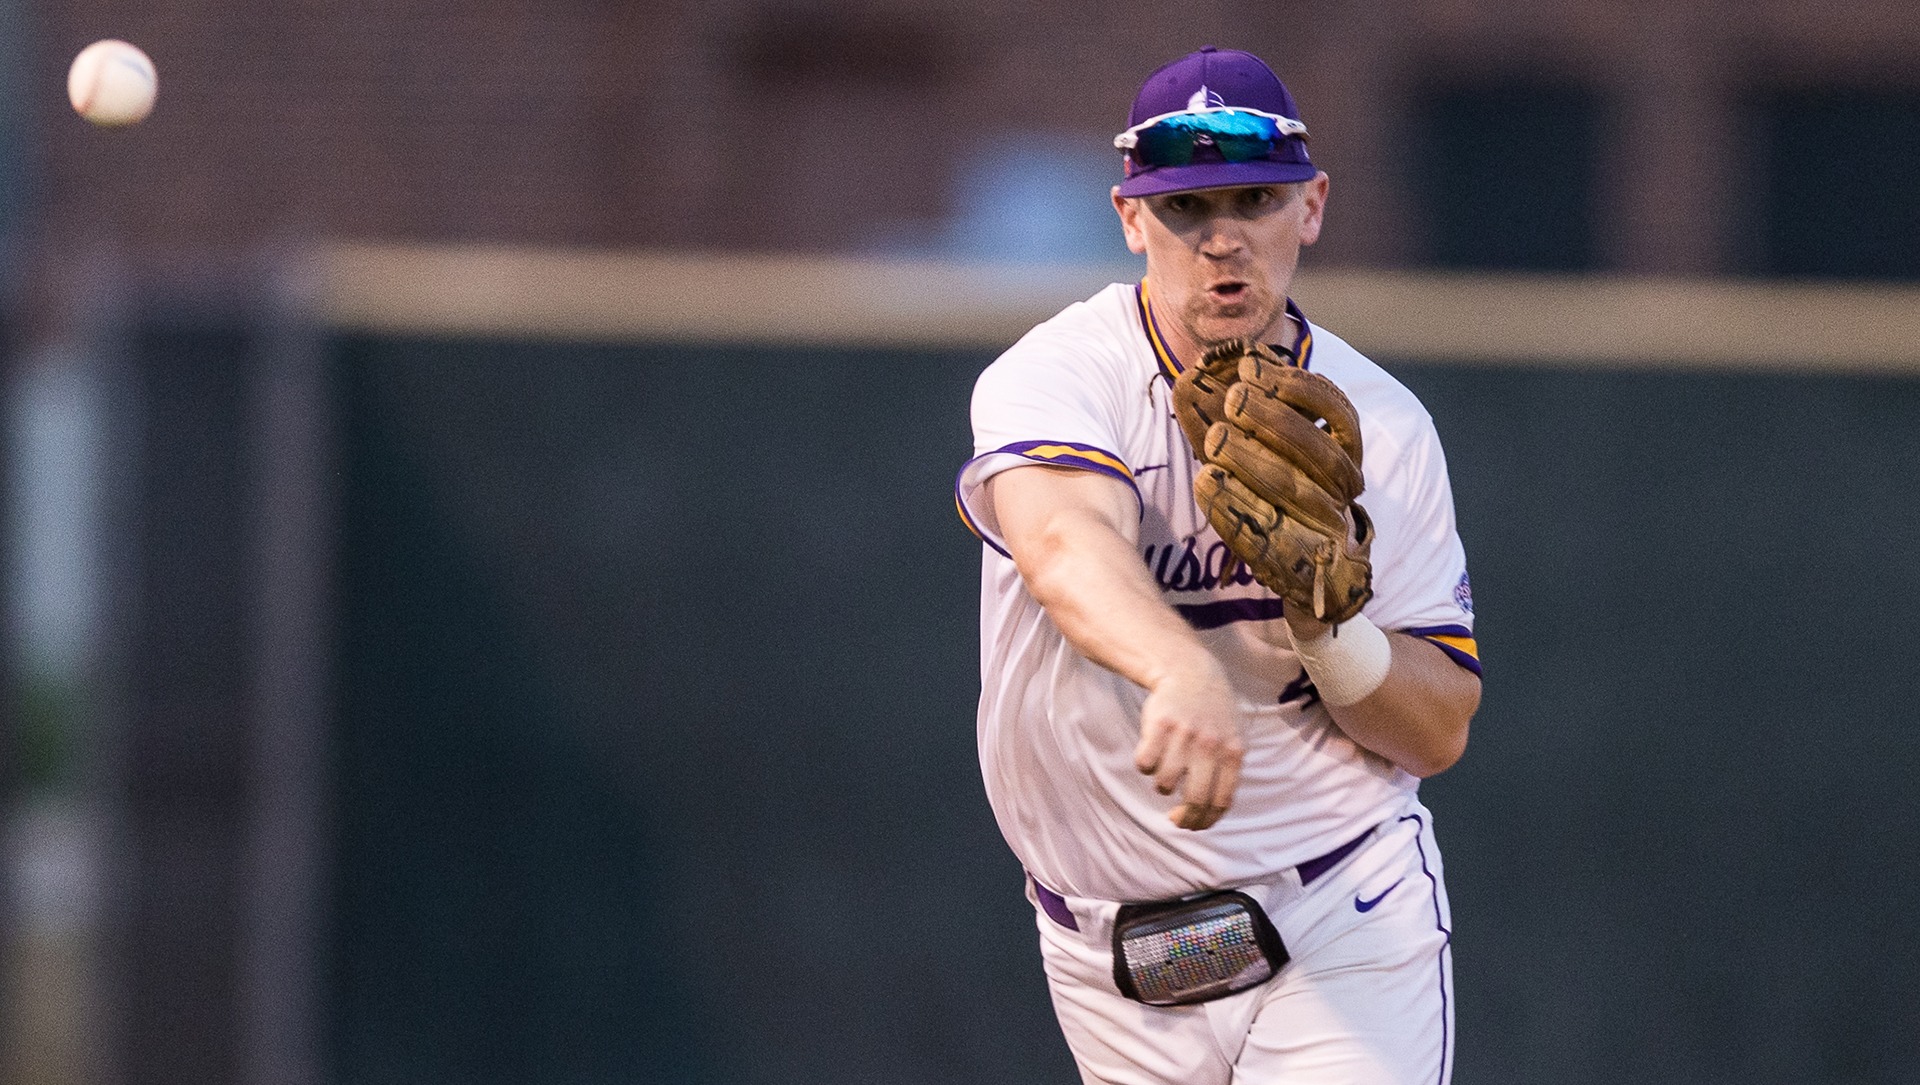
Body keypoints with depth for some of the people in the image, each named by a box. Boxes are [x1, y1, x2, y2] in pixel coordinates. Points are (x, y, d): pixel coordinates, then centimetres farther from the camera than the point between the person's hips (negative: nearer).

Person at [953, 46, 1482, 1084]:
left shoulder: (1382, 426, -2)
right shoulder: (1057, 374, -11)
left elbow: (1439, 734, -2)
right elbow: (1065, 542, -35)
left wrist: (1320, 609, -22)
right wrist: (1185, 673, -57)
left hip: (1342, 926, 0)